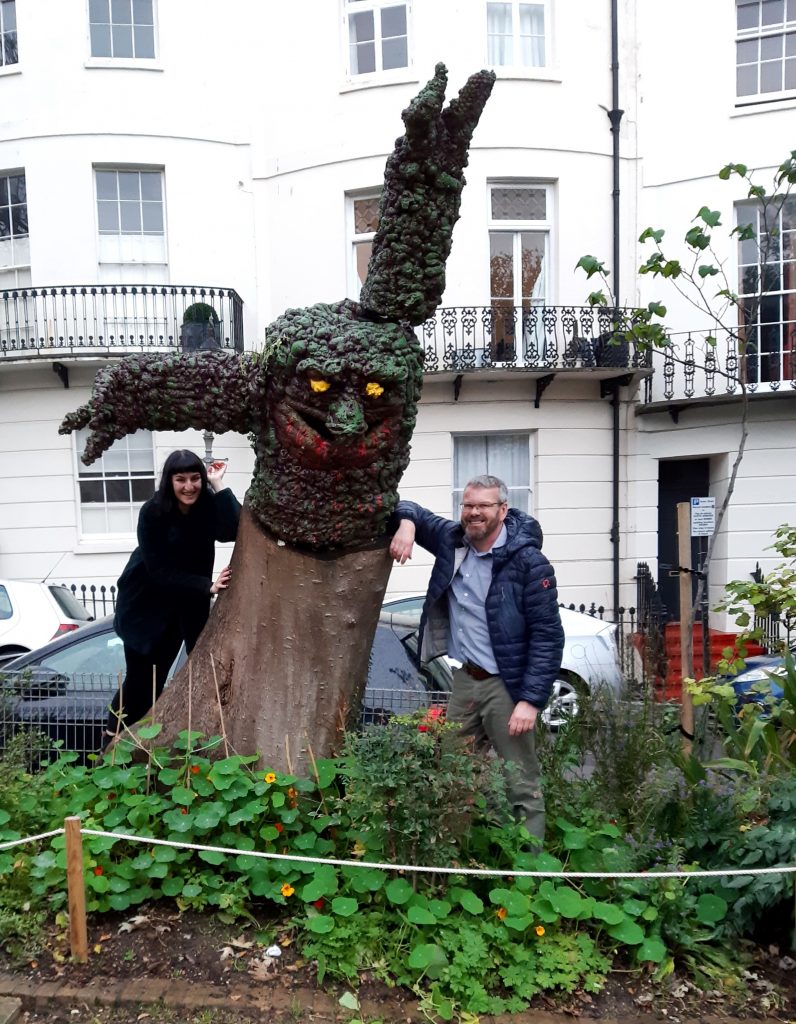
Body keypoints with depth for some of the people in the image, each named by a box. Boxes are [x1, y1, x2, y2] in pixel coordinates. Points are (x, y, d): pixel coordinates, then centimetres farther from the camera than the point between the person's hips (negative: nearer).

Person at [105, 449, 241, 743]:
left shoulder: (208, 504, -14)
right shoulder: (153, 512, -23)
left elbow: (231, 531, -34)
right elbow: (160, 571, -23)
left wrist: (218, 485, -33)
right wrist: (207, 585, -32)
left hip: (187, 603, 3)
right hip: (146, 602, -3)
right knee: (141, 677, 4)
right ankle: (115, 737, 22)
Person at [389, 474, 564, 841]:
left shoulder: (528, 562, -15)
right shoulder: (451, 539, 2)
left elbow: (547, 635, -15)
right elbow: (412, 510, 18)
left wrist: (531, 700, -19)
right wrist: (407, 523, -7)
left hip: (506, 686, -6)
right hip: (463, 679, 6)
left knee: (522, 788, 1)